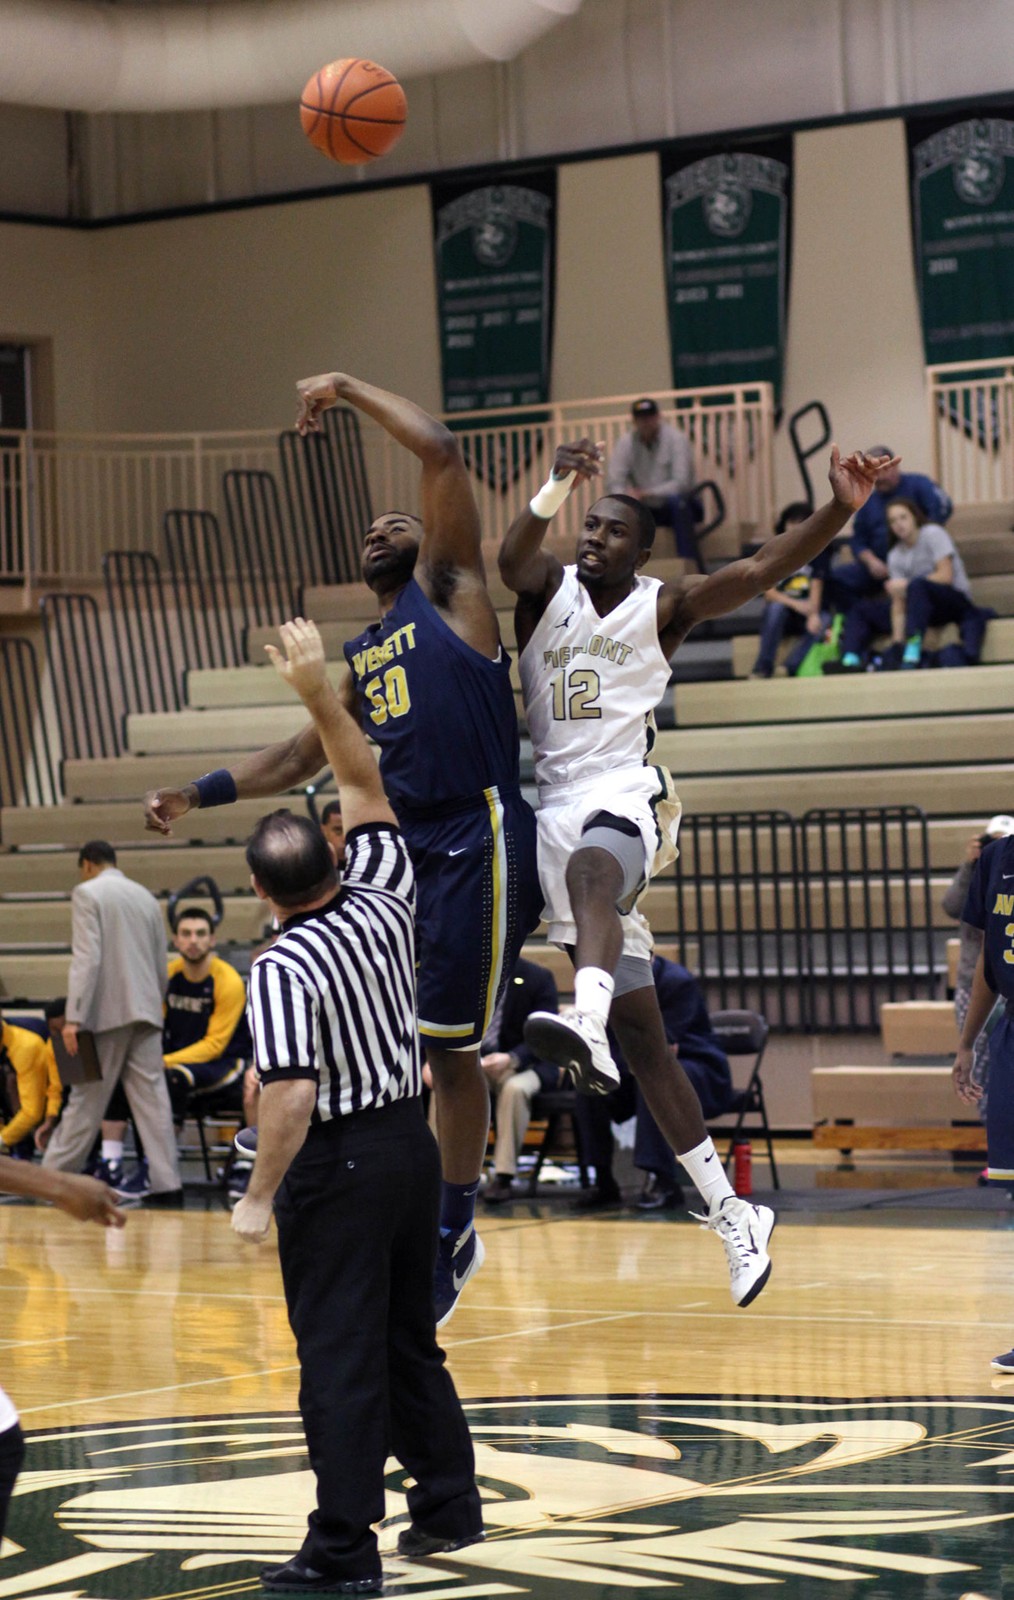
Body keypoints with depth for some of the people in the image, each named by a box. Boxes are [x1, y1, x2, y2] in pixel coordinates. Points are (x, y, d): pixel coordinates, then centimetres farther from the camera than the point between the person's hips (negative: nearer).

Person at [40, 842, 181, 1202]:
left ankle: (55, 1174, 10)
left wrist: (73, 1017, -18)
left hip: (108, 1012, -5)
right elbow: (161, 967, 17)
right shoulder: (146, 897, 16)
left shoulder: (87, 893, -4)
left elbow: (86, 958, -15)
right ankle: (165, 1181, -4)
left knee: (87, 1099, 1)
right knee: (152, 1095, 1)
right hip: (146, 1011, 5)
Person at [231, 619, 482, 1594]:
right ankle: (448, 1504, 28)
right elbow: (367, 789, 13)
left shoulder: (281, 968, -19)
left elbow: (291, 1097, -24)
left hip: (338, 1163, -7)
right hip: (411, 1139, 7)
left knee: (339, 1359, -3)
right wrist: (319, 694, 13)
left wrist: (259, 1197, -15)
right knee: (409, 1339, 20)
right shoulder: (382, 903, -1)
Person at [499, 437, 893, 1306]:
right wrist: (556, 485, -33)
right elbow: (512, 558, -14)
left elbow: (759, 569, -10)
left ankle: (590, 1029, -70)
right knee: (644, 1041, 3)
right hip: (555, 808, 3)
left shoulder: (663, 607, 4)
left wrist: (840, 512, -27)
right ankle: (733, 1217, 9)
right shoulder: (549, 589, 10)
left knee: (590, 868, -42)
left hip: (624, 801, -3)